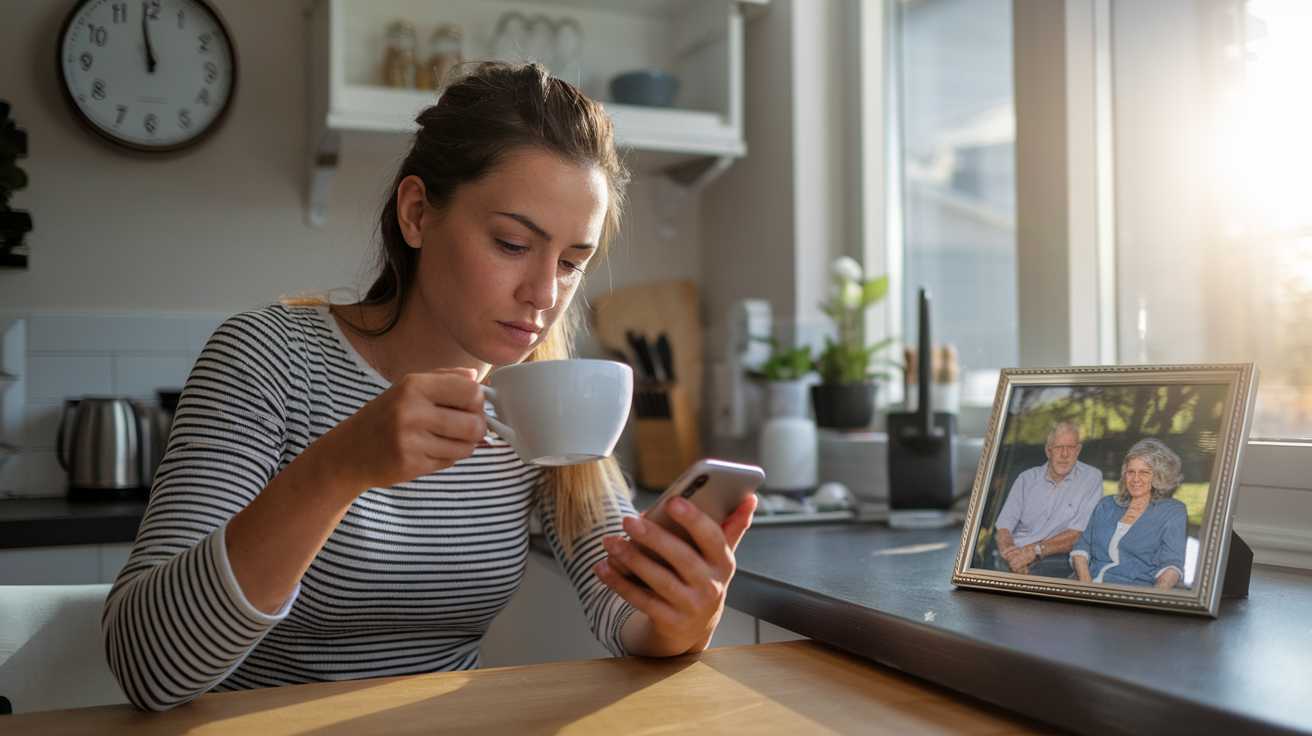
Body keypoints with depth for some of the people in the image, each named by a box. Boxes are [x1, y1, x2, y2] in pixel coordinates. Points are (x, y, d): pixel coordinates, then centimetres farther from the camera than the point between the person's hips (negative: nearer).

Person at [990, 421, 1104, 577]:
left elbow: (1077, 536, -5)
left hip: (1057, 560, -3)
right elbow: (1003, 527, 5)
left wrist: (1034, 550, -17)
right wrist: (1011, 554, -17)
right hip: (1017, 553, 3)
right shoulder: (1027, 478, 14)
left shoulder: (1091, 478, 4)